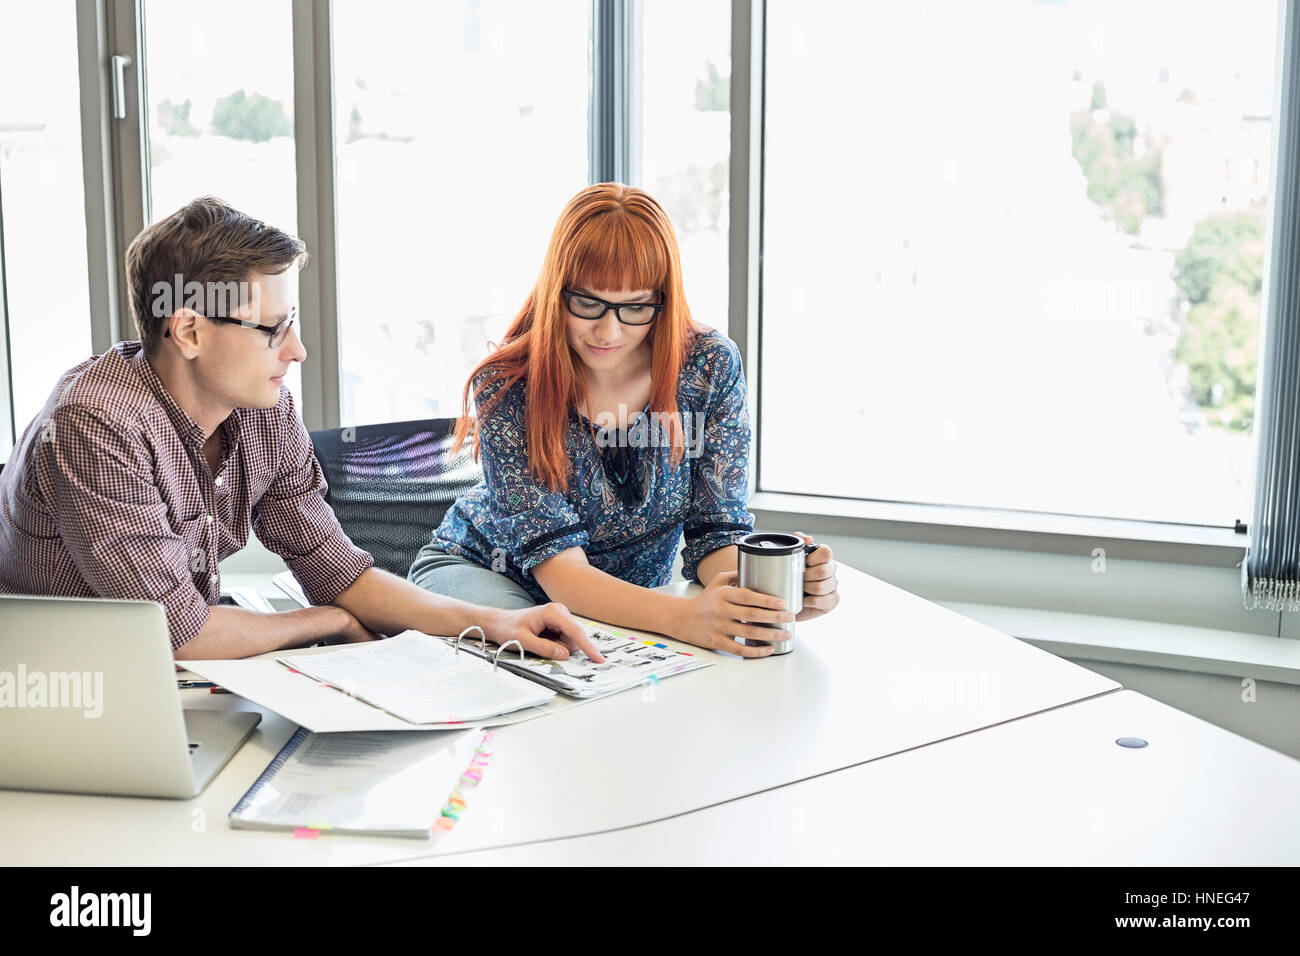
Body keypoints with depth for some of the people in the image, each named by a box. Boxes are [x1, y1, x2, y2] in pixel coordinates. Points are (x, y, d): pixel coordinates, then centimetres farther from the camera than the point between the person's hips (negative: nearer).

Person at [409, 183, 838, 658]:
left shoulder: (710, 368, -15)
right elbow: (556, 561, -29)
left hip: (629, 602, 3)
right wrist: (683, 616, -48)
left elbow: (716, 533, -13)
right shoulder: (506, 388, -24)